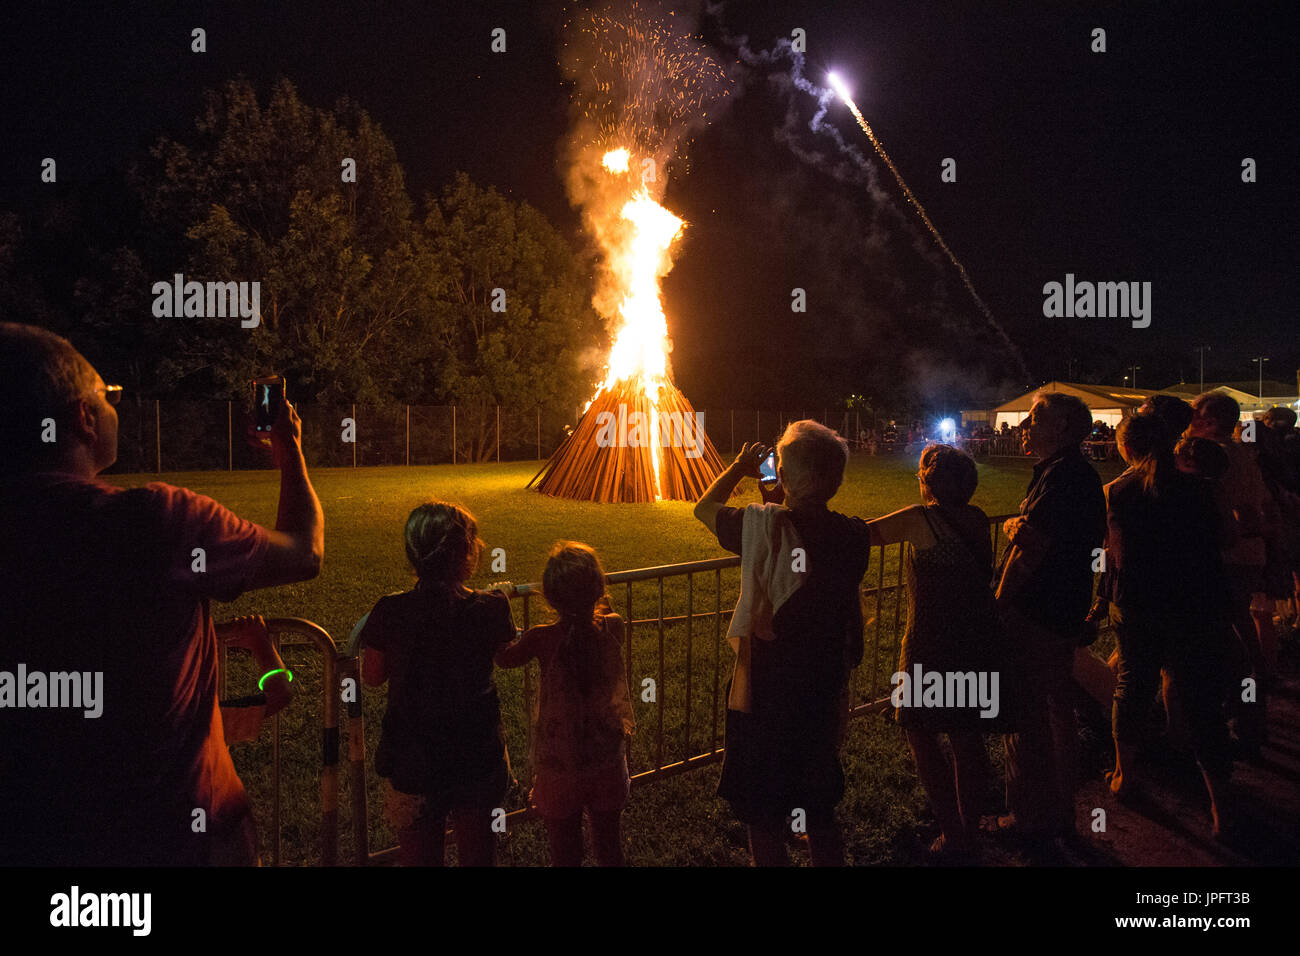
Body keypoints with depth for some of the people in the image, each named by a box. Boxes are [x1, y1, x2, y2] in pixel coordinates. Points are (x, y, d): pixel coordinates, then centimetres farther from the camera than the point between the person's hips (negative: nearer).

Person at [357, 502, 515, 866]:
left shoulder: (390, 613, -16)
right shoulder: (490, 609, -16)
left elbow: (372, 676, -2)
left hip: (411, 763, 0)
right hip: (478, 758, 0)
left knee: (419, 854, 18)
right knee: (478, 853, 19)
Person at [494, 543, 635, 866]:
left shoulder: (543, 639, -20)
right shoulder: (612, 629, -14)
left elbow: (504, 657, 1)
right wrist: (593, 595, 23)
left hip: (559, 759, -2)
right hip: (606, 756, 2)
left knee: (564, 846, 16)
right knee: (608, 840, 21)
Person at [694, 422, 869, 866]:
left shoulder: (762, 525, -20)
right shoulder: (853, 536, -11)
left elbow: (704, 507, 0)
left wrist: (740, 467, 14)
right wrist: (781, 504, 10)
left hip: (763, 697, -4)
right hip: (825, 696, 4)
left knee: (764, 817, 13)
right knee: (820, 810, 23)